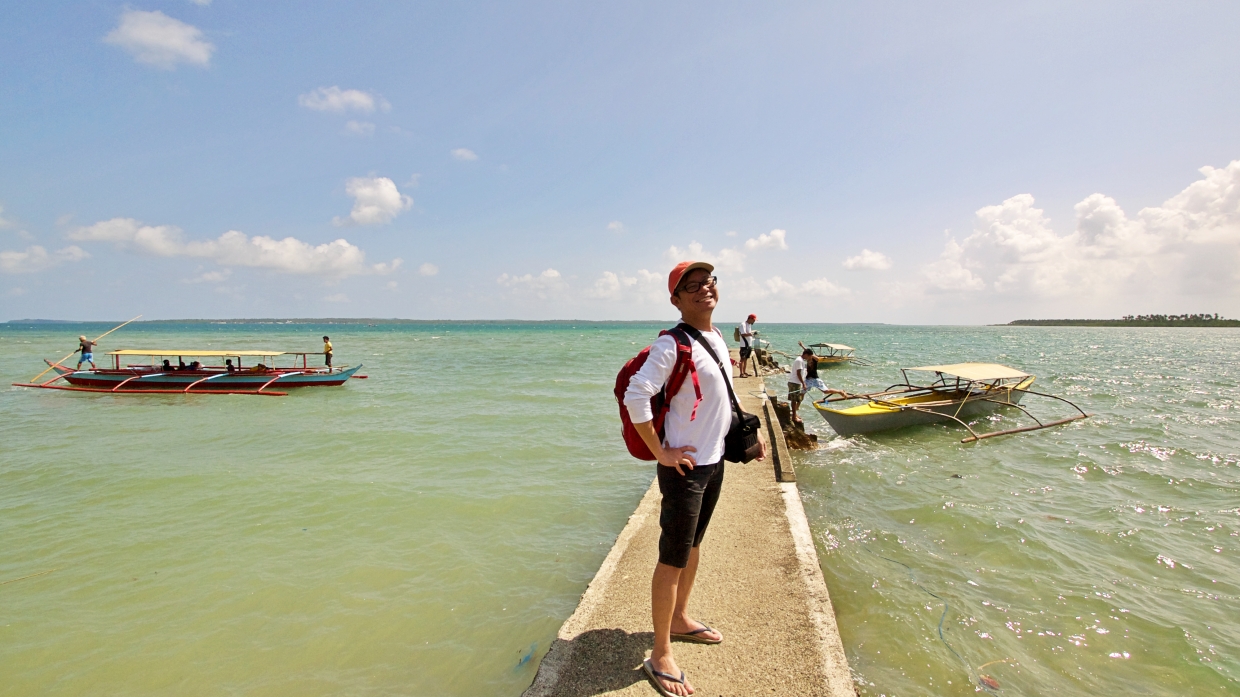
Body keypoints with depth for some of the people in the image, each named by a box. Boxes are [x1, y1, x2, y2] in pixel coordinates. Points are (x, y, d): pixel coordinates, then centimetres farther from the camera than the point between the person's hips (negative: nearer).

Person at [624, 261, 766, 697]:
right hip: (685, 467, -9)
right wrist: (660, 453, -22)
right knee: (673, 559, 1)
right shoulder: (672, 344, -20)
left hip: (714, 461, 9)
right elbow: (636, 396, -28)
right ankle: (660, 656, 17)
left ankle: (679, 620, 43)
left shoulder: (718, 337, 8)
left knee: (693, 544, 23)